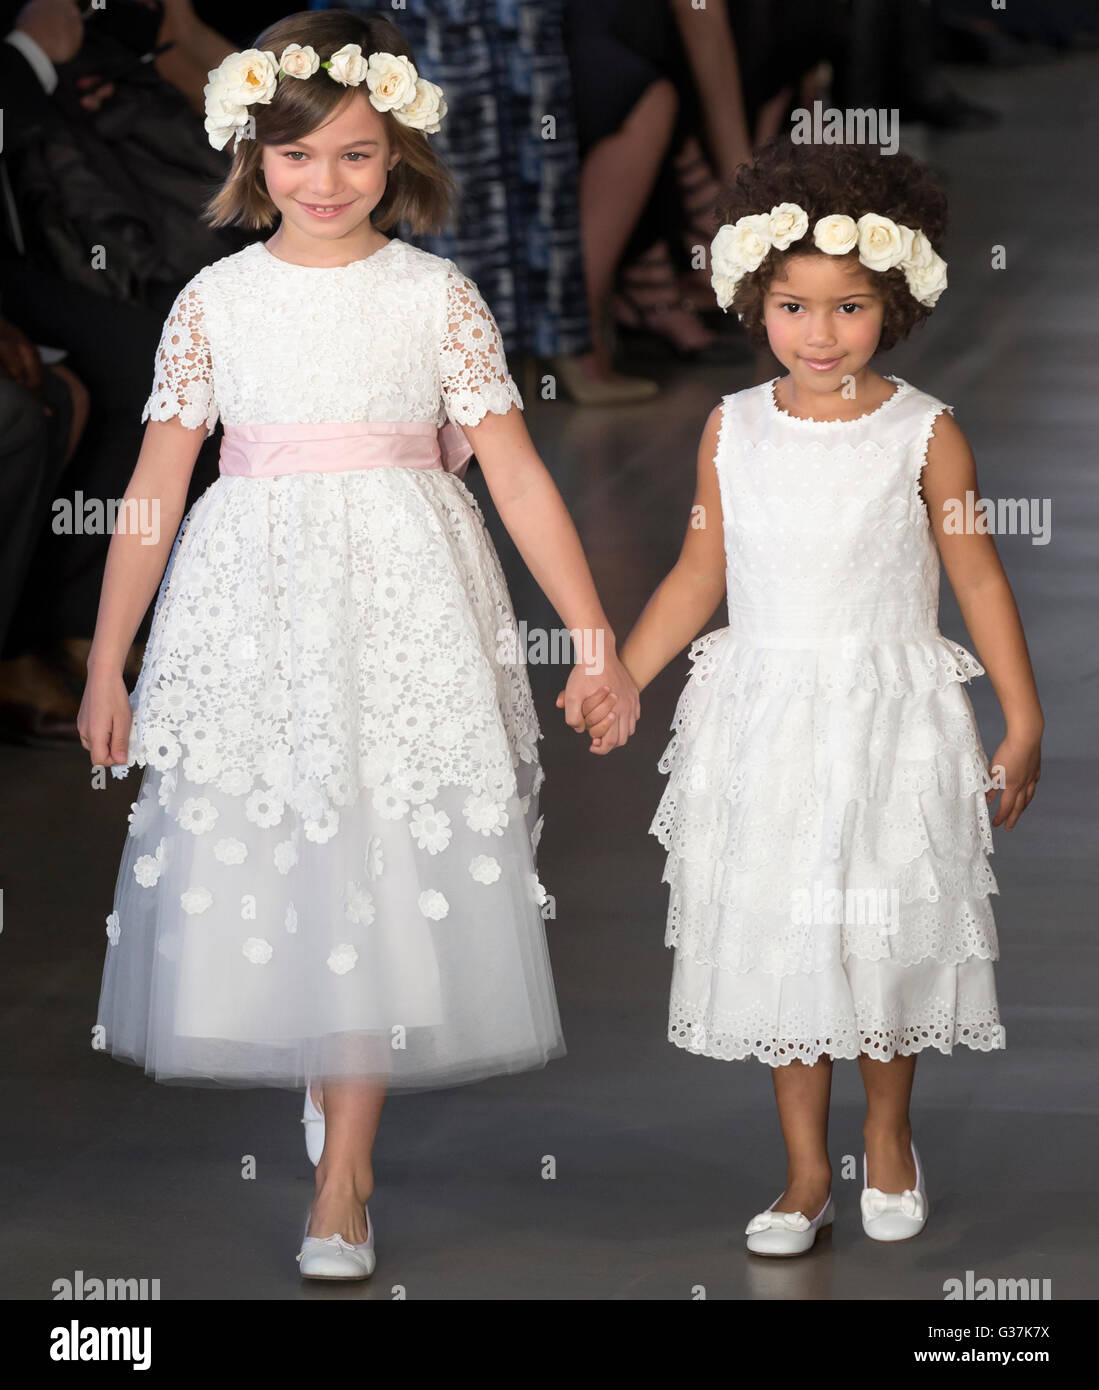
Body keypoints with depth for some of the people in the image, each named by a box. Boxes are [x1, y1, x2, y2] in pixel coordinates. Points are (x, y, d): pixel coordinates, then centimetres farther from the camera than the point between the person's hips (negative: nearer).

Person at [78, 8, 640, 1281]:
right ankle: (338, 1080, 27)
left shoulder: (438, 297, 0)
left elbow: (518, 476, 1)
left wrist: (596, 639, 0)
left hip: (402, 614, -1)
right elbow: (156, 488, 6)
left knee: (383, 879, -3)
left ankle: (342, 1177, 3)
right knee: (265, 874, 3)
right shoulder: (216, 301, 3)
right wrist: (106, 662, 6)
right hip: (253, 614, 1)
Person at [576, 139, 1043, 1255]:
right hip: (764, 719, 2)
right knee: (777, 938, 6)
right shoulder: (732, 429, 1)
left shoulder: (923, 432, -6)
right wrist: (616, 680, 4)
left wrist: (1024, 722, -1)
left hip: (888, 719, -2)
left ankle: (888, 1134, 30)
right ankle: (805, 1172, 18)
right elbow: (698, 577, 9)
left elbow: (978, 579, -1)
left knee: (888, 934, 6)